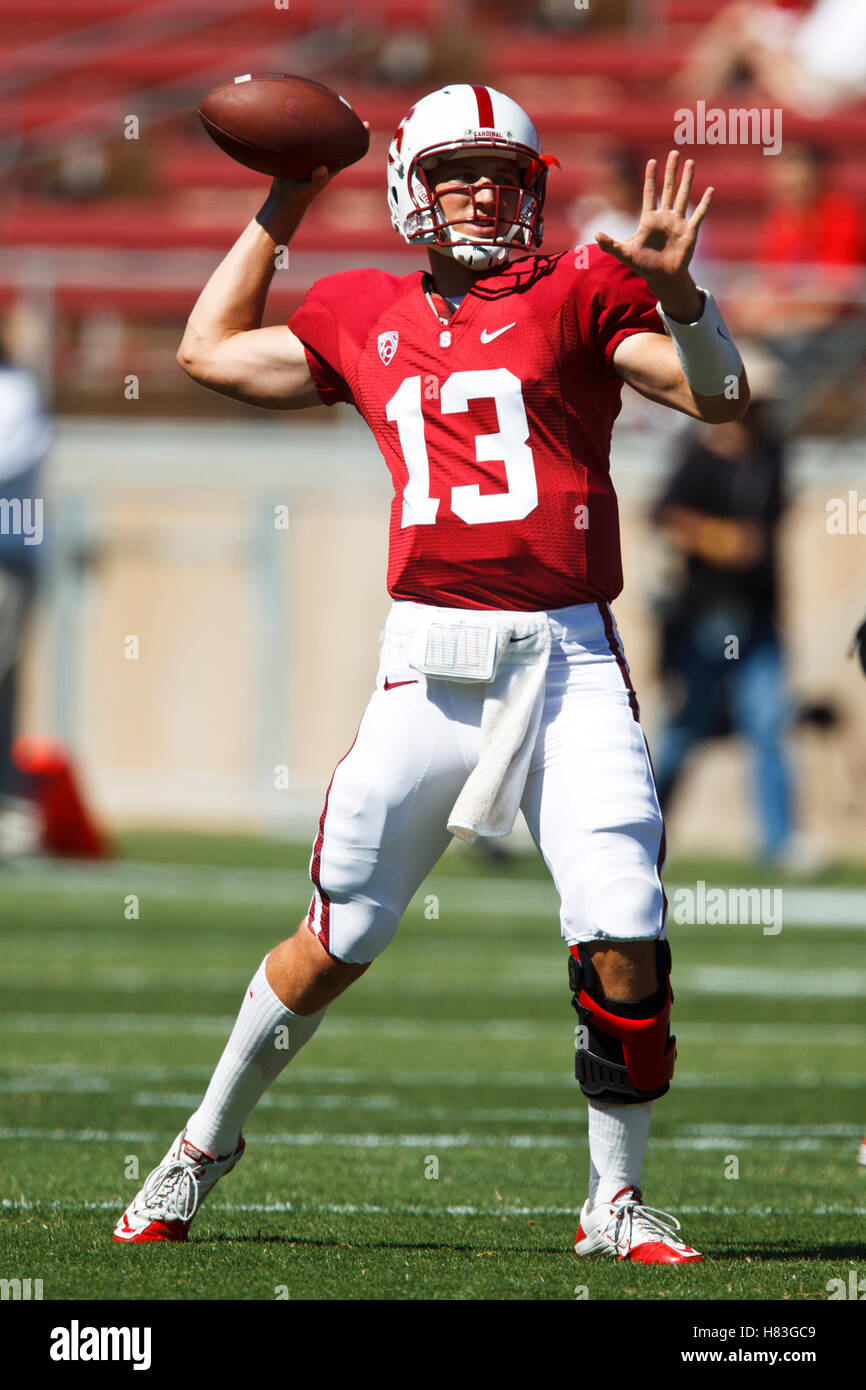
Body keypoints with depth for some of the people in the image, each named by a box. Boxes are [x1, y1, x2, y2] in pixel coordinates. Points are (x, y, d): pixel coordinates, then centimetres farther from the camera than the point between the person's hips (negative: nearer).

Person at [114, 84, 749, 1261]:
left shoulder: (579, 294, 6)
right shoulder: (367, 318, 14)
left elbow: (719, 395, -2)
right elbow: (211, 351, 28)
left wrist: (676, 288, -19)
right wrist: (280, 211, 26)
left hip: (568, 656, -1)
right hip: (429, 663, 1)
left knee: (624, 942, -10)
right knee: (337, 942, 7)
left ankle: (615, 1199, 7)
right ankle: (208, 1142, 27)